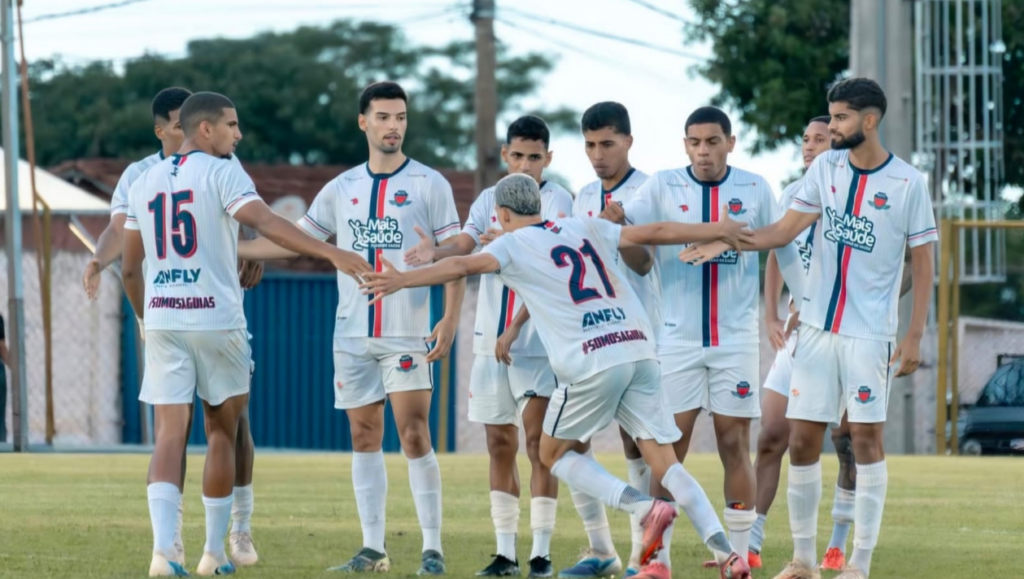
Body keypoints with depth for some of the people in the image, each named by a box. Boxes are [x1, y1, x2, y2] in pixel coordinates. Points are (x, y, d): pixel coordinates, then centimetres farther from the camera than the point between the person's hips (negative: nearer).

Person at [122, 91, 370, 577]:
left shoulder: (144, 183, 12)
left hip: (162, 319, 4)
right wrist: (332, 253, -27)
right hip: (216, 318, -4)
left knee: (170, 434, -2)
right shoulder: (221, 173, -5)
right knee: (222, 433, 11)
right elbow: (265, 223, -21)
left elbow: (129, 268, 17)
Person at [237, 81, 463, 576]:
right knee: (364, 438, 4)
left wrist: (450, 319, -14)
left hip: (407, 333, -4)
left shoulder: (429, 184, -1)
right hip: (353, 334, 4)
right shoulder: (342, 188, 10)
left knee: (414, 435, -10)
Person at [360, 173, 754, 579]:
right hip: (638, 348, 5)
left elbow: (464, 266, -11)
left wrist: (403, 280, -18)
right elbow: (655, 233, 21)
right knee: (664, 460, 6)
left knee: (554, 454, 15)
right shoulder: (586, 229, 20)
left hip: (592, 363, -5)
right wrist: (714, 231, 32)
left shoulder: (513, 244, 6)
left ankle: (644, 507, -4)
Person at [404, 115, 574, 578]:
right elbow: (465, 244, -6)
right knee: (500, 444, 7)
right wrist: (436, 252, -30)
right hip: (490, 339, 5)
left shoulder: (557, 202, -6)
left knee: (537, 443, -7)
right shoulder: (489, 201, 9)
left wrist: (515, 329, -23)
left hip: (538, 343, -5)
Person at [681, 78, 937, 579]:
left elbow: (922, 263, -2)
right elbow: (784, 231, 4)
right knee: (802, 440, 3)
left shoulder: (907, 183, -6)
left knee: (866, 436, -5)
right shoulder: (826, 167, 5)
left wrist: (915, 336, -7)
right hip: (817, 327, 4)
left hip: (869, 333, -4)